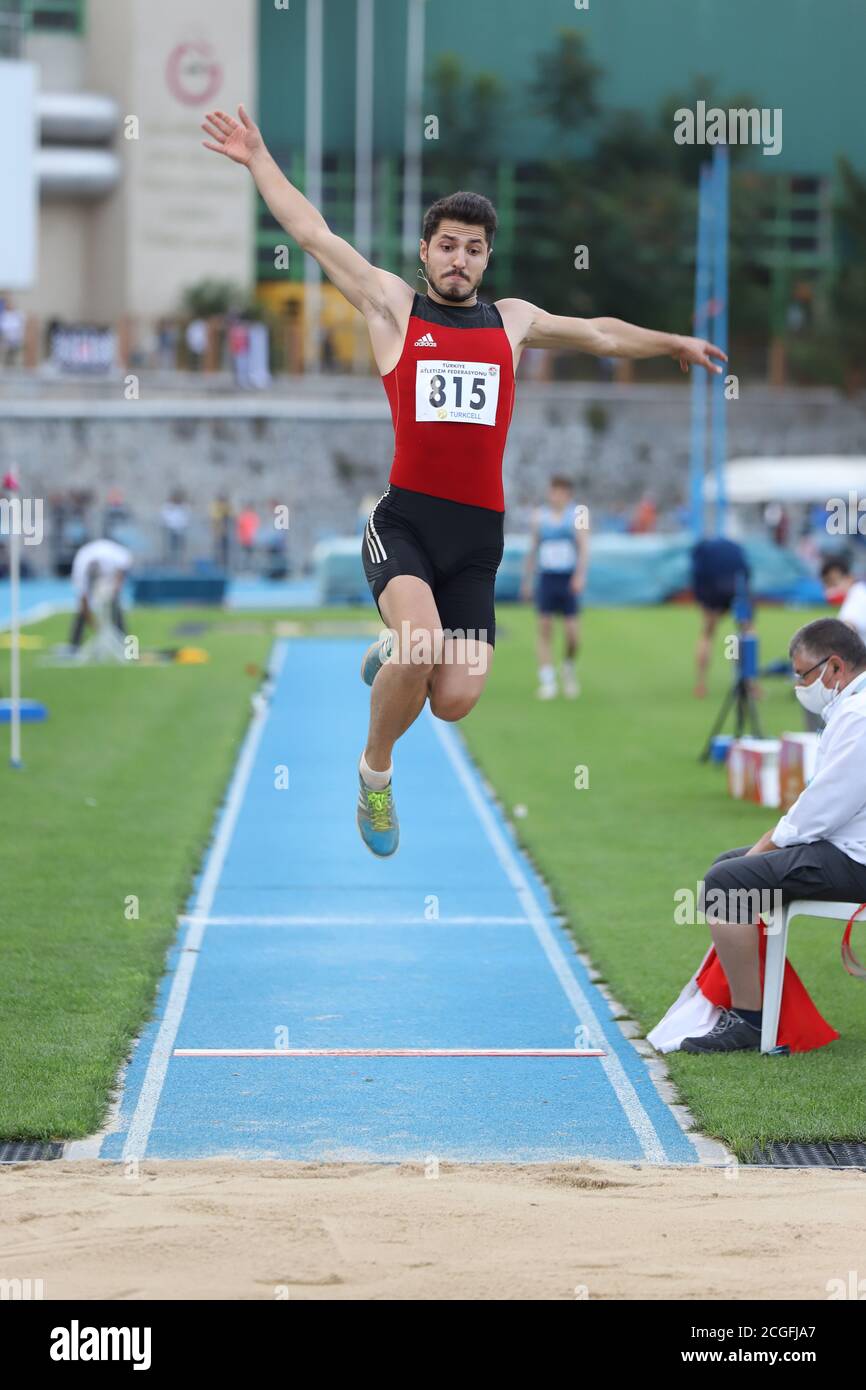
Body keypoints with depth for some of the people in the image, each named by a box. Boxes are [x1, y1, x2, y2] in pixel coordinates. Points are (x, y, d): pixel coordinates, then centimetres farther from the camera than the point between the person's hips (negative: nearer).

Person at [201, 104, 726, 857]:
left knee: (455, 700, -7)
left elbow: (600, 333, 32)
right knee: (420, 643, -30)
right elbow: (315, 234, 6)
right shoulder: (393, 306, 6)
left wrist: (673, 343, 44)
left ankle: (391, 655, 31)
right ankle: (375, 773, -1)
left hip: (477, 537, 4)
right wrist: (260, 161, 4)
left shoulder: (513, 321, 16)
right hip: (404, 519, -4)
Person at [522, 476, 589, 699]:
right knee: (544, 629, -6)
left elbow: (584, 546, -8)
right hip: (545, 578, 2)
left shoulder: (577, 515, 1)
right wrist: (527, 579, 15)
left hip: (568, 580, -2)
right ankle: (547, 682, -4)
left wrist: (580, 574, -21)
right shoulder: (540, 516, 10)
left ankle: (569, 667, 24)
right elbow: (533, 548, 16)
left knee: (572, 633, -5)